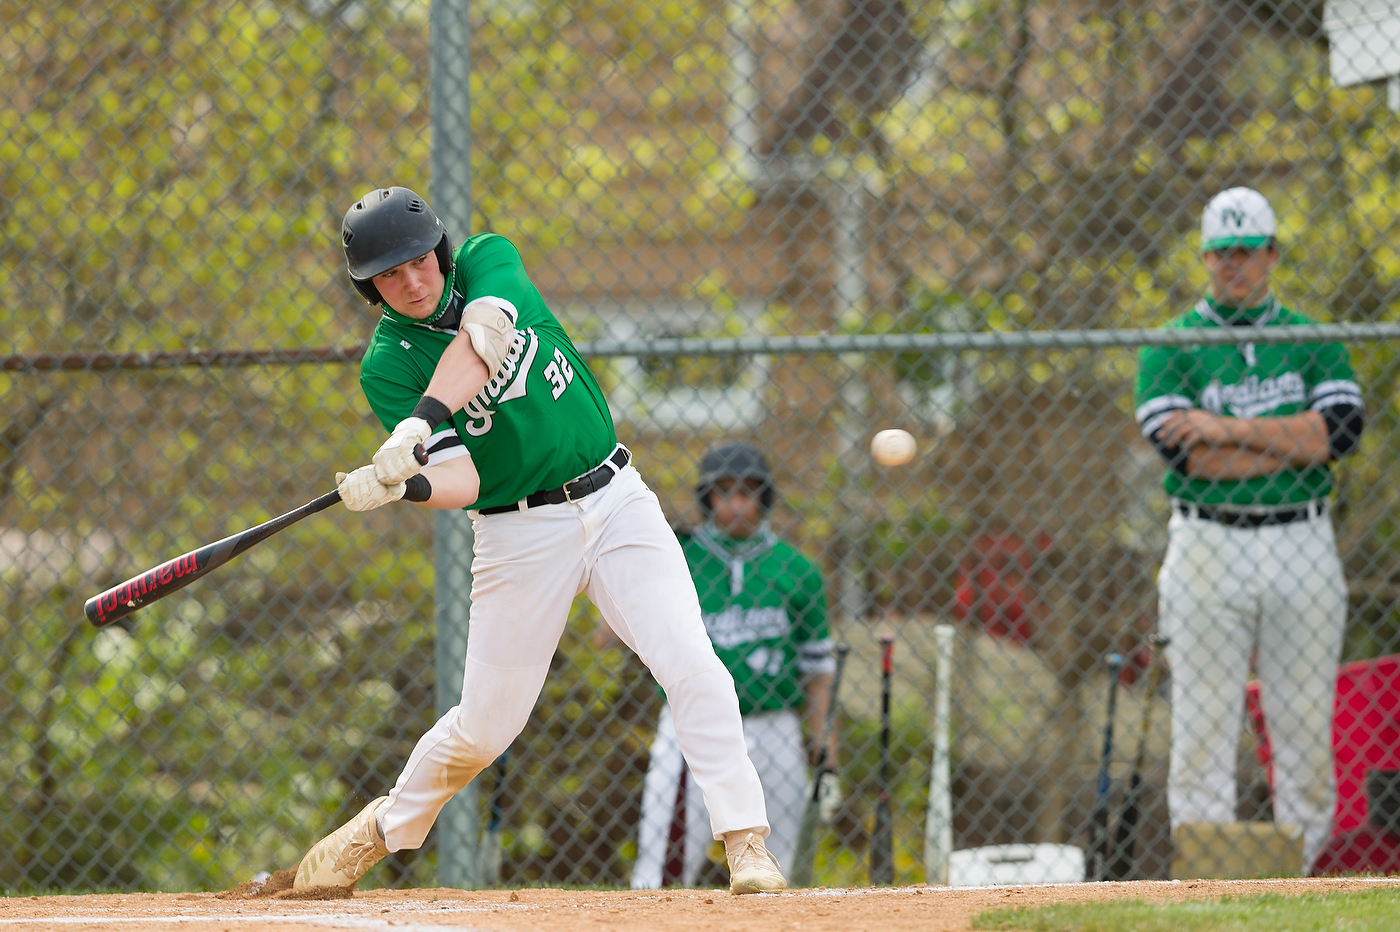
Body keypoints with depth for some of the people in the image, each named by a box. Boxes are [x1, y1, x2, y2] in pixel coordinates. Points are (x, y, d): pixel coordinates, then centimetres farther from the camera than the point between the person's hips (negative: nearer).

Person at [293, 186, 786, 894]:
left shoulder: (488, 260, -2)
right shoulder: (387, 366, -8)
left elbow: (482, 342, -24)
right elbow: (462, 481, -19)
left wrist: (417, 425, -38)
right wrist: (397, 485, -41)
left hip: (616, 501, 1)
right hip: (520, 536, -1)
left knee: (694, 670, -15)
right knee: (484, 725, 4)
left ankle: (747, 843, -12)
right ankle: (384, 829, 29)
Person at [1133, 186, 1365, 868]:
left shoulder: (1312, 342, 10)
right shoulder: (1170, 349, 3)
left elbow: (1343, 430, -8)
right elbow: (1185, 455, -11)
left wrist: (1227, 430, -13)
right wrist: (1295, 443, -10)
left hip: (1301, 548, 2)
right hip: (1207, 549, -2)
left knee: (1307, 727, 1)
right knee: (1203, 727, -4)